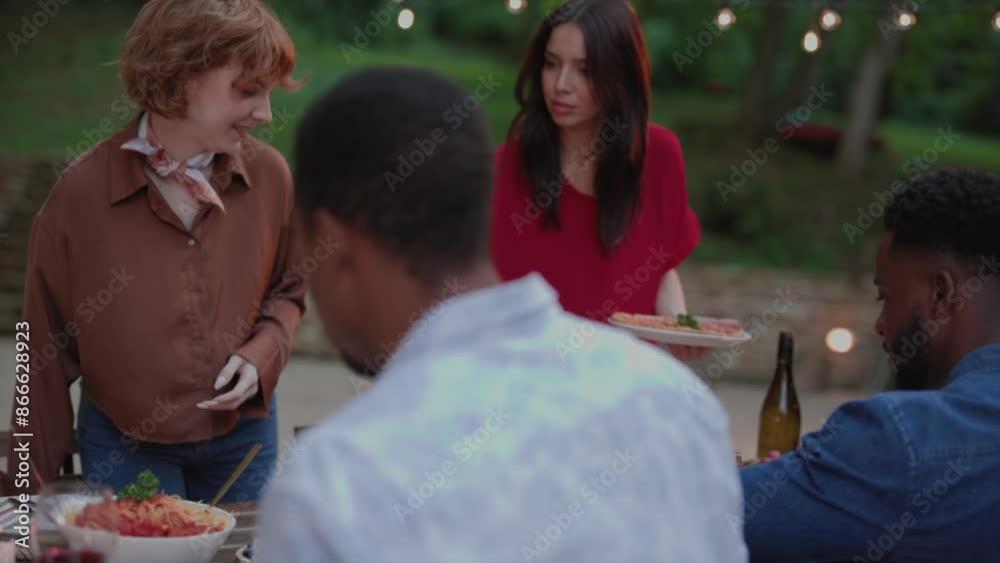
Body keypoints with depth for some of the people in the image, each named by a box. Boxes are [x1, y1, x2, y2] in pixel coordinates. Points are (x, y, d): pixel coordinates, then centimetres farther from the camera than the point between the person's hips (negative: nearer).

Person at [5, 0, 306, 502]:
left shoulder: (269, 175, -8)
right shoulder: (82, 192, -15)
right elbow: (48, 350, -6)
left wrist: (262, 353, -11)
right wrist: (35, 486, -2)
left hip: (243, 440, 3)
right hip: (124, 448, -3)